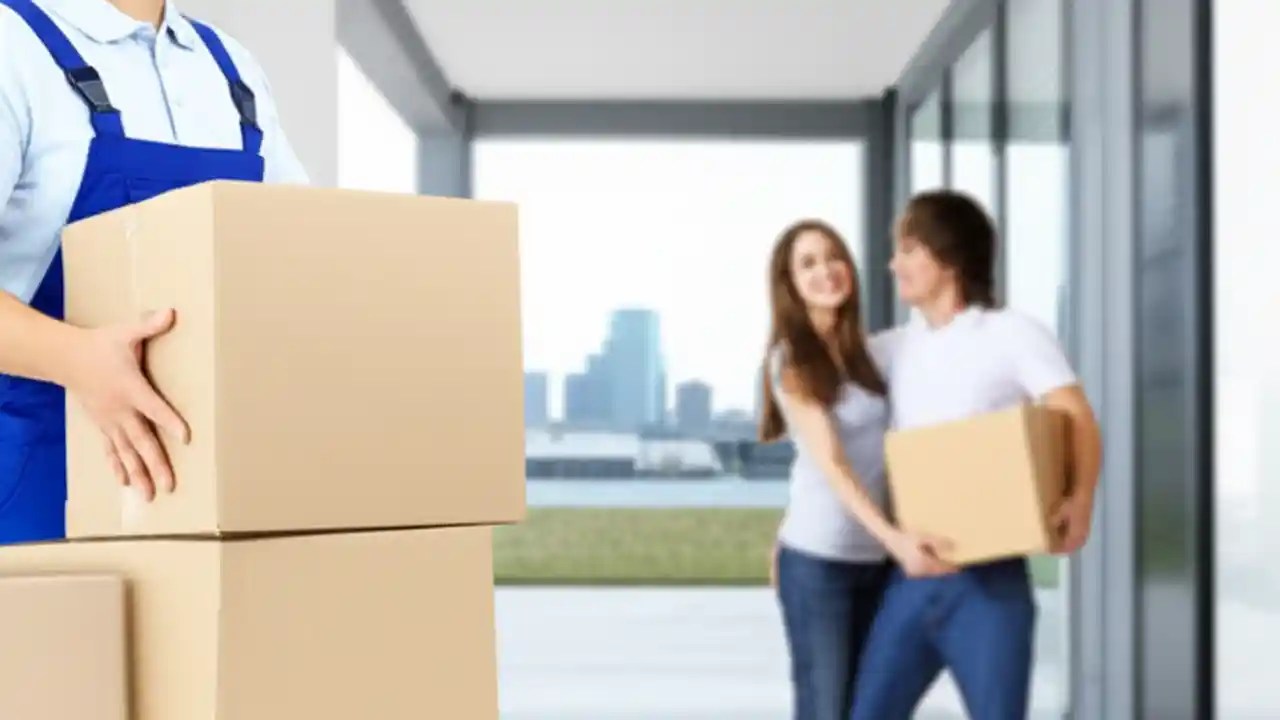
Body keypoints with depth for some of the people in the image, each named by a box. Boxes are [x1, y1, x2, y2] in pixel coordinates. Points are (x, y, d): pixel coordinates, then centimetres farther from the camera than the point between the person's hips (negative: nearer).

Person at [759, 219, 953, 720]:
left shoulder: (869, 353, 9)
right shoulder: (791, 360, -9)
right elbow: (830, 463, -19)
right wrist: (894, 537, -31)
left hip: (875, 561, 6)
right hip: (818, 560, -6)